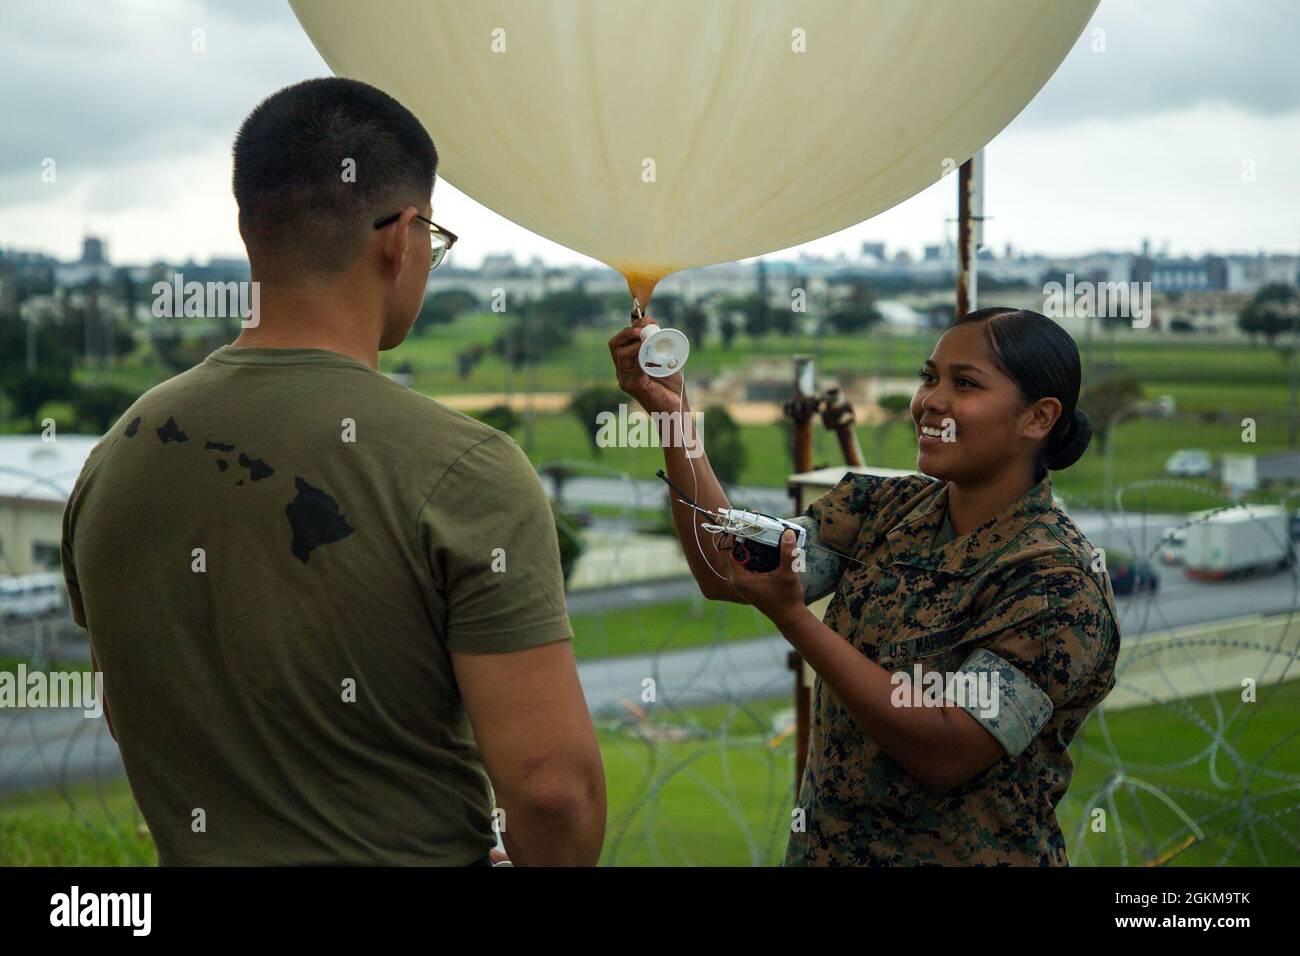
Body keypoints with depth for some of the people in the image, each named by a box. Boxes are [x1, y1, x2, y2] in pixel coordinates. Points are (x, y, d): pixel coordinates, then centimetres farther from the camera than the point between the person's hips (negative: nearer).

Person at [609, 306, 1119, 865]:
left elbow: (945, 755, -27)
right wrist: (671, 415, -19)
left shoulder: (1058, 581, -19)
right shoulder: (886, 507, -2)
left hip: (961, 855, -5)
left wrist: (790, 615, -32)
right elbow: (724, 577, -10)